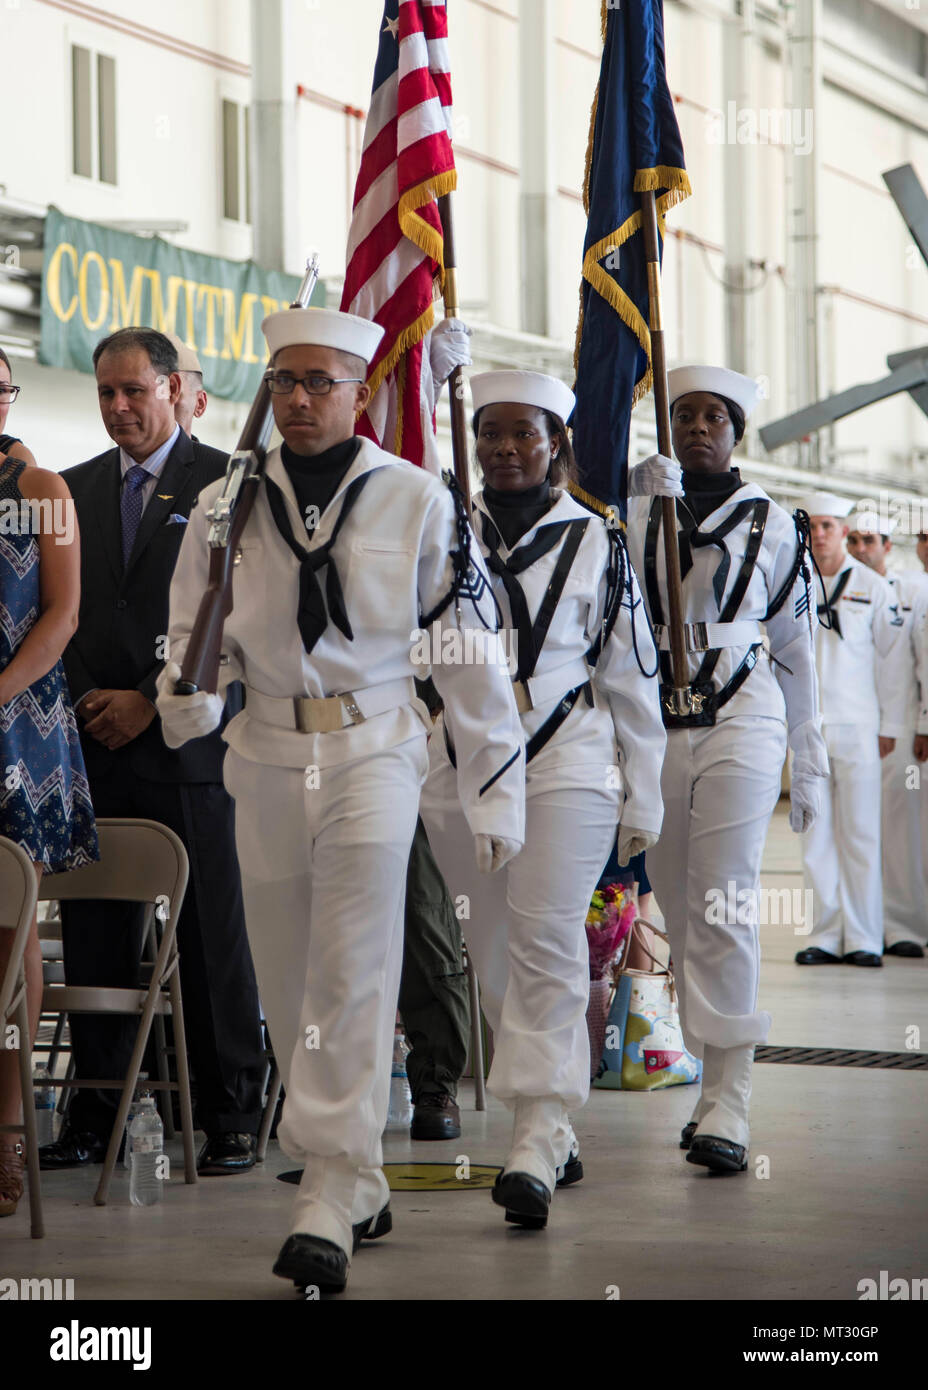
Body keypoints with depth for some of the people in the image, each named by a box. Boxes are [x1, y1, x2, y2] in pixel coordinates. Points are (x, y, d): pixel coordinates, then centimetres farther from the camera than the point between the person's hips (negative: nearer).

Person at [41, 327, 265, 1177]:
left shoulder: (227, 483, 2)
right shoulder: (74, 490, 17)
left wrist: (151, 701, -9)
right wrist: (85, 705, 2)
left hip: (184, 741, -4)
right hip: (92, 748, 4)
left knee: (211, 934, -2)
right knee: (94, 936, 4)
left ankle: (232, 1116, 4)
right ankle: (95, 1113, 10)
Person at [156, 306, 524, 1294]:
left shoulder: (418, 502, -1)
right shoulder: (226, 504, 6)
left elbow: (473, 652, 2)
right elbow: (195, 631, 12)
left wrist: (495, 788, 1)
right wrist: (190, 698, -12)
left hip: (374, 754, -3)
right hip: (266, 760, 4)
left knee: (352, 981, -12)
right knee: (289, 986, 7)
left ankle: (328, 1209, -13)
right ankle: (359, 1186, 21)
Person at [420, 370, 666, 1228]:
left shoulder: (595, 543, 4)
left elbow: (630, 676, 6)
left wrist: (643, 798, 6)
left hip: (565, 769, -4)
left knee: (546, 950, -14)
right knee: (494, 958, 8)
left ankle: (535, 1145, -18)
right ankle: (554, 1131, 21)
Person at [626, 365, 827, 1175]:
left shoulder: (770, 523, 7)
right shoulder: (634, 502, 11)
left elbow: (796, 647, 11)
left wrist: (810, 762, 10)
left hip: (740, 721, -3)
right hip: (652, 722, 3)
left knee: (724, 910, -13)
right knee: (679, 912, 5)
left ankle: (729, 1105, -16)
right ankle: (715, 1081, 16)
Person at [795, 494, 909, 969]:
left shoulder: (873, 587, 3)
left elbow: (893, 659, 6)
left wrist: (890, 726, 2)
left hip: (857, 727, -2)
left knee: (861, 836, -3)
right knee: (815, 837, 2)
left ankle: (863, 939, 1)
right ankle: (826, 935, 7)